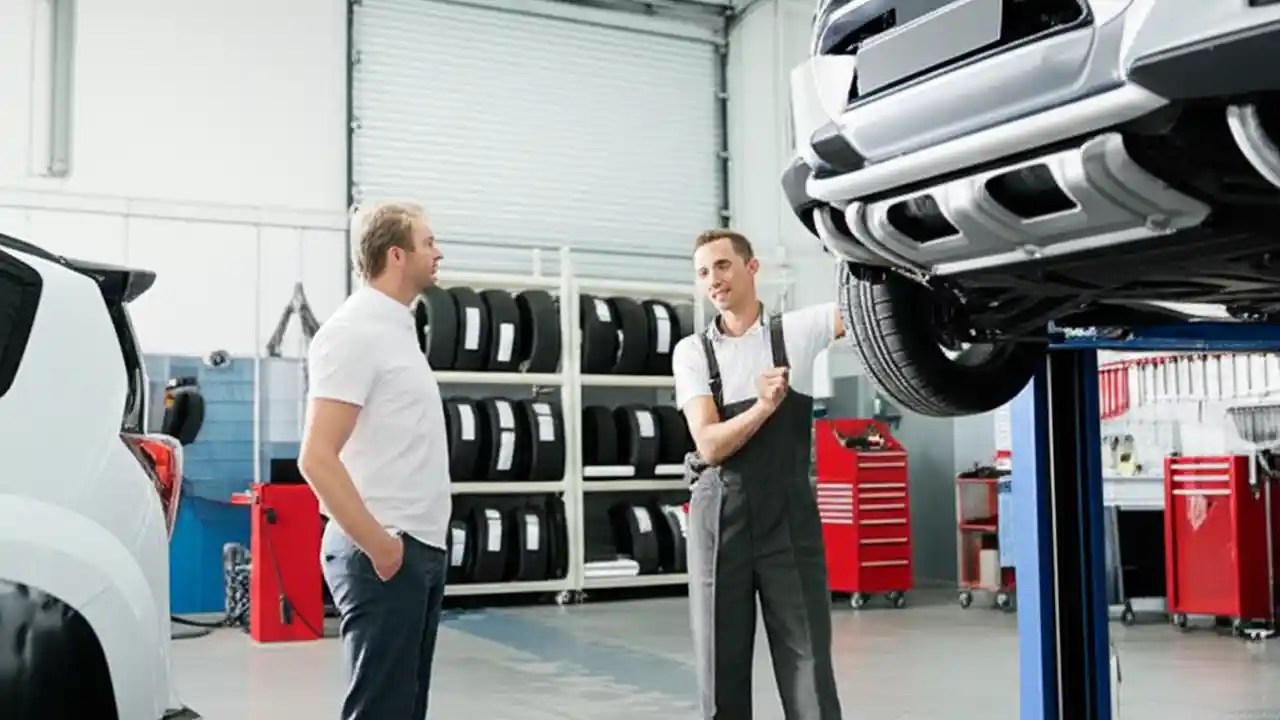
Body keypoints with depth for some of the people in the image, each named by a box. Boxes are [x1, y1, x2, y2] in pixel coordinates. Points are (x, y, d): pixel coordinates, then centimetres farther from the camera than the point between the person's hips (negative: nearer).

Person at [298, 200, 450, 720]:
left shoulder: (397, 327, 15)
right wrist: (378, 545, -19)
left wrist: (408, 542, 17)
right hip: (385, 553, -9)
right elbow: (317, 458, -21)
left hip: (421, 548, 9)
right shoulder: (356, 331, -14)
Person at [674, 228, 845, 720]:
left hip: (790, 517, -1)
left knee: (808, 664, 1)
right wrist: (763, 406, -22)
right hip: (719, 519, 1)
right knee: (720, 666, 8)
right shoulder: (691, 351, 4)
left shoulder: (797, 330, 2)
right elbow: (710, 446, -7)